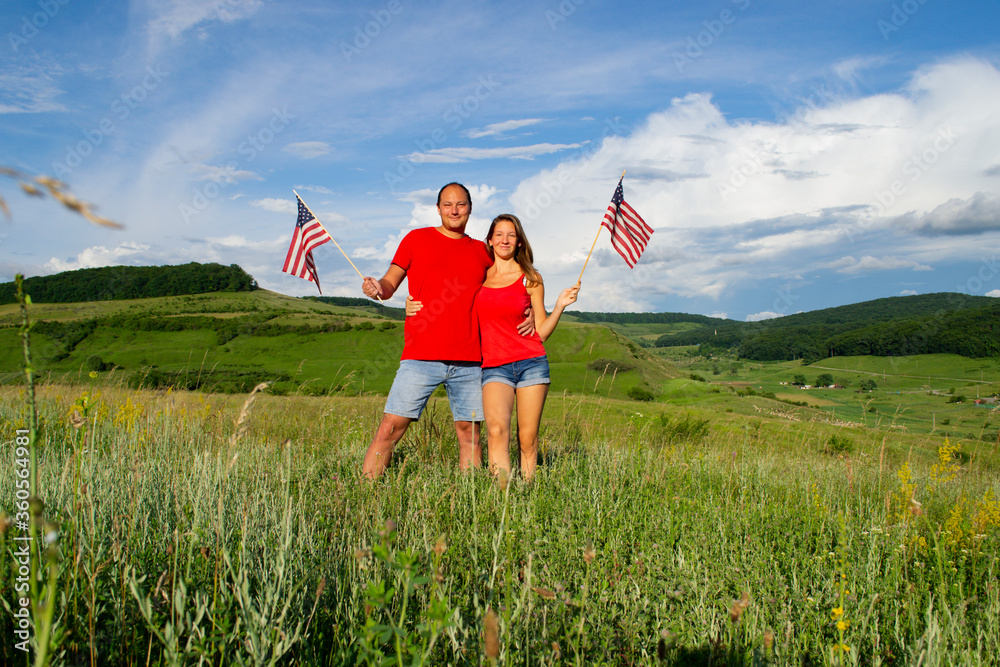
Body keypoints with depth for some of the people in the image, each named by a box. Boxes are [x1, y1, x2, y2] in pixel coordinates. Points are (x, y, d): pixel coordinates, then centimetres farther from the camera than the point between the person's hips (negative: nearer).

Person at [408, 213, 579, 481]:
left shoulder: (530, 279, 8)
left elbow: (541, 332, 10)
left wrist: (560, 305, -5)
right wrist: (414, 308, 5)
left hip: (531, 363, 0)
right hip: (494, 367, 0)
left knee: (528, 439, -2)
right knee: (497, 430, -21)